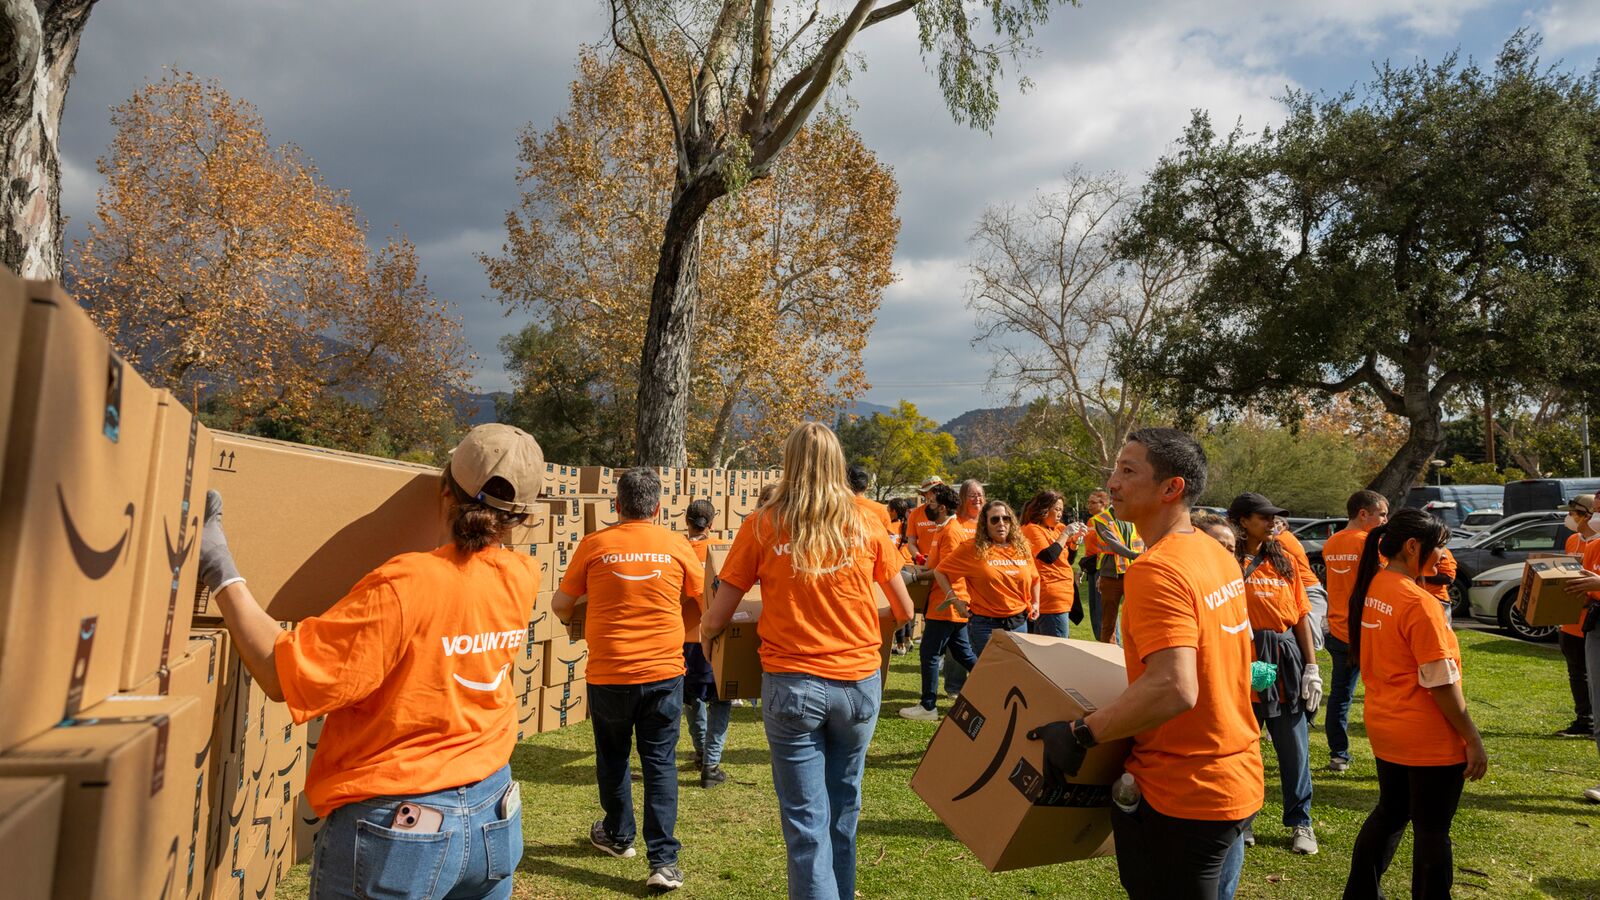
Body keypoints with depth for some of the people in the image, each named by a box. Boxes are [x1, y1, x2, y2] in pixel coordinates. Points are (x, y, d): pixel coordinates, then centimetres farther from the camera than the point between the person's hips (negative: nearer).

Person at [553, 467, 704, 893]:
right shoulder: (677, 546, -3)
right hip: (664, 672, 0)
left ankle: (618, 836, 38)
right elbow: (703, 598, 9)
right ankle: (664, 860, 3)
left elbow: (560, 605, 3)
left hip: (608, 674, 0)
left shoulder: (594, 545, -5)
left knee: (612, 757, 20)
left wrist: (570, 615, 25)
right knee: (660, 762, 8)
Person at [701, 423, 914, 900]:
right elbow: (905, 612, 11)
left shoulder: (763, 526, -5)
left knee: (806, 819, 6)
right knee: (843, 808, 19)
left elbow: (714, 620, -2)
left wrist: (705, 634, 20)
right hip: (859, 682, 3)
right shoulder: (865, 525, 1)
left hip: (791, 685, -3)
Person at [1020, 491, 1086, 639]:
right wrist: (1065, 534, -13)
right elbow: (1048, 557, -23)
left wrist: (1075, 539, 6)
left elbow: (1068, 560, 21)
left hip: (1061, 599, 9)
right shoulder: (1033, 529, -10)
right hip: (1051, 599, -9)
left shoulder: (1055, 529, 17)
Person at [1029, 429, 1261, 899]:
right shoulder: (1219, 555, 4)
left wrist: (1080, 734, -25)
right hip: (1237, 779, 9)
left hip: (1180, 796, -9)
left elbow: (1174, 689, -33)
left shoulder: (1157, 570, -24)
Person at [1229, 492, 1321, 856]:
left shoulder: (1285, 561, 9)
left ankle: (1300, 822, 26)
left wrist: (1311, 667, 6)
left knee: (1295, 747, 10)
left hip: (1286, 663, 4)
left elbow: (1301, 616, 9)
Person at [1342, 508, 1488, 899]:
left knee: (1390, 812, 21)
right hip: (1429, 739, -8)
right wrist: (1473, 739, -11)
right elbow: (1440, 682, -20)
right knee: (1432, 830, 8)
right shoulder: (1420, 603, -22)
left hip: (1382, 726, 8)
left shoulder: (1370, 588, 2)